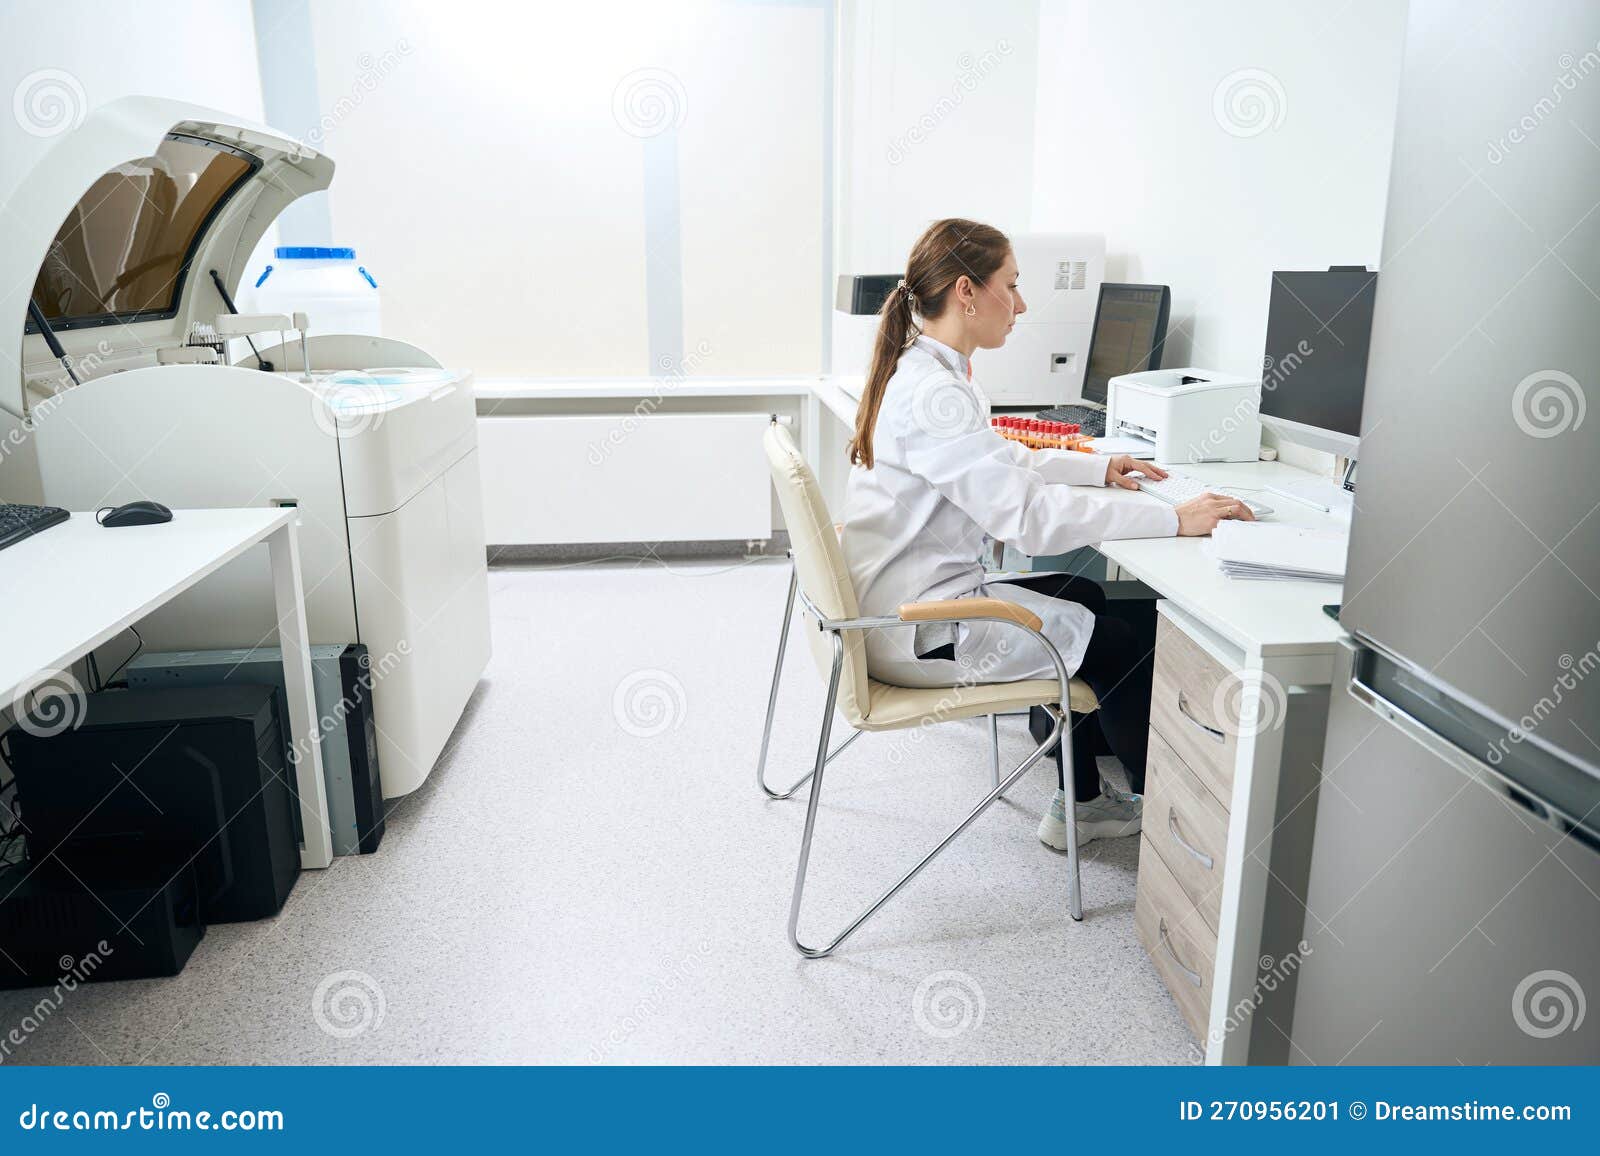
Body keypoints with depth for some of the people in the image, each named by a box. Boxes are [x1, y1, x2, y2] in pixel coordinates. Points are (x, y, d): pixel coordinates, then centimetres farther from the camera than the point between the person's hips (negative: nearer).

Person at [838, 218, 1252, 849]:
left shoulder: (921, 373, 8)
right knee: (1119, 646, 3)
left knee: (1082, 595, 20)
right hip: (917, 635, -10)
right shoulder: (933, 396, -24)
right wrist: (1173, 519, -22)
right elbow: (1030, 516, -27)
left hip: (903, 602, 10)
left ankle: (1078, 802, 28)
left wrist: (1099, 467, 15)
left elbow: (1002, 461, 22)